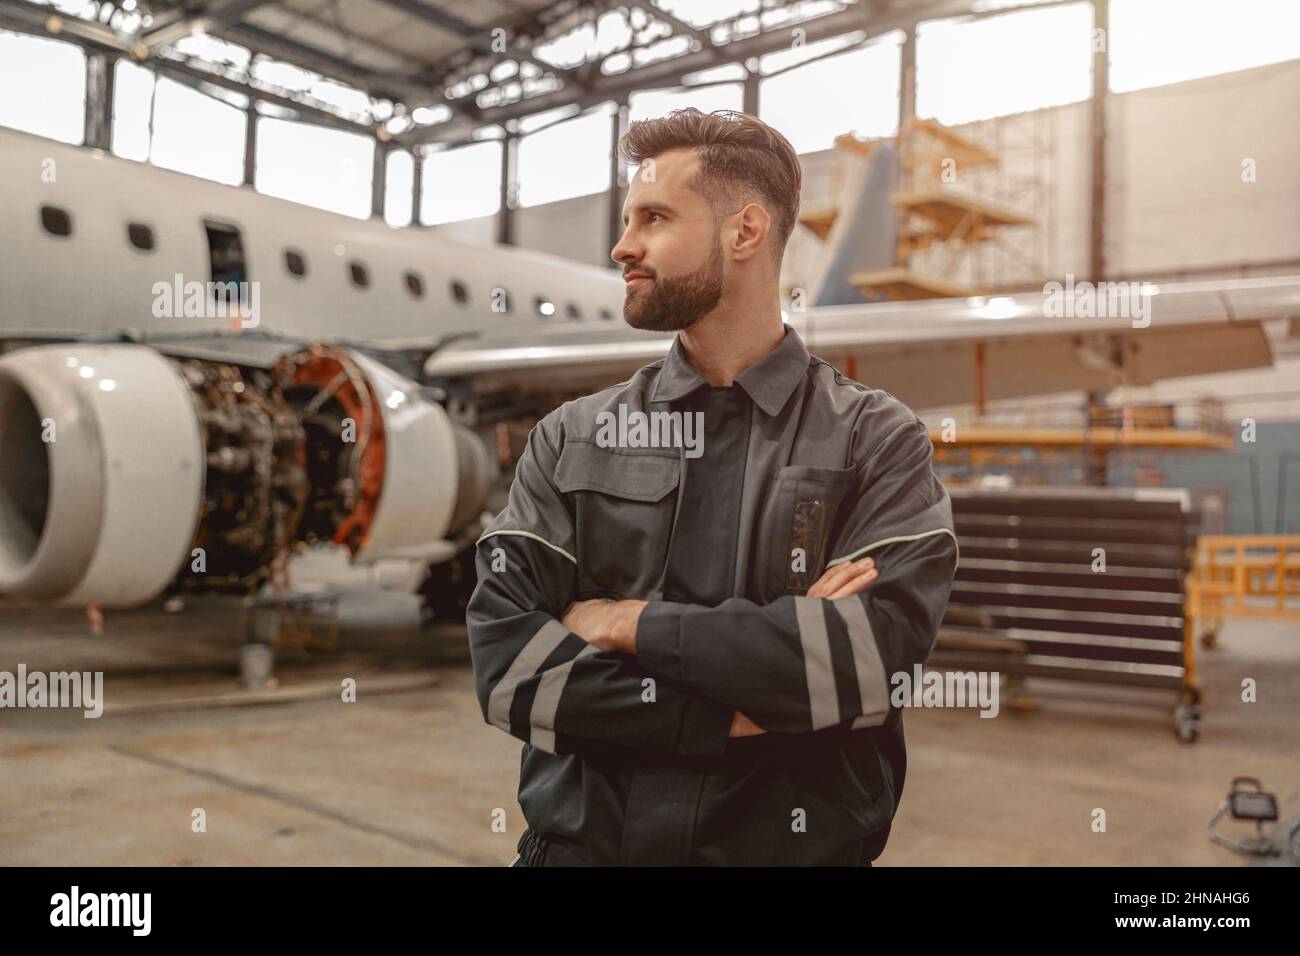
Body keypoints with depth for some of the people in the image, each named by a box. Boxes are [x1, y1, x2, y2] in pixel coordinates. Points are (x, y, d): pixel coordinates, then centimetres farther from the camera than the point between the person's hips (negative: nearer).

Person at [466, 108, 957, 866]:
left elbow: (879, 653, -20)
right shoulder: (571, 439, 1)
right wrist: (740, 715, -17)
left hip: (795, 846, -1)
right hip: (581, 840, 2)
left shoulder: (879, 441, -5)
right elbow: (507, 664, -9)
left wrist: (632, 624, -14)